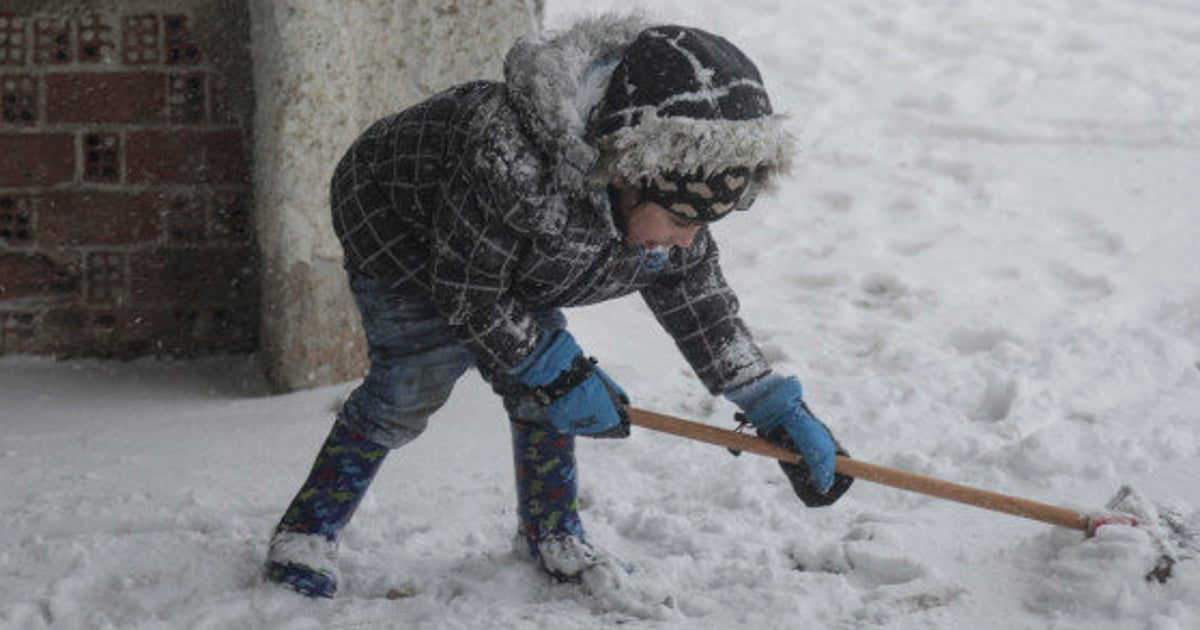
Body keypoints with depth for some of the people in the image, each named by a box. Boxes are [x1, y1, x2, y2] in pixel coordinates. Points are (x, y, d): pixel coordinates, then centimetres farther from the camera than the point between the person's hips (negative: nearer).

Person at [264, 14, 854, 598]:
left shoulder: (669, 206, -23)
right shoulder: (510, 162, -47)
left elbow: (703, 307, -6)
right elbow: (466, 293, -33)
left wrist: (776, 408, -8)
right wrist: (560, 375, -29)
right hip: (396, 226, -6)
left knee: (542, 377, -2)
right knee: (412, 383, -14)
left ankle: (552, 534, 17)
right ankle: (307, 528, 1)